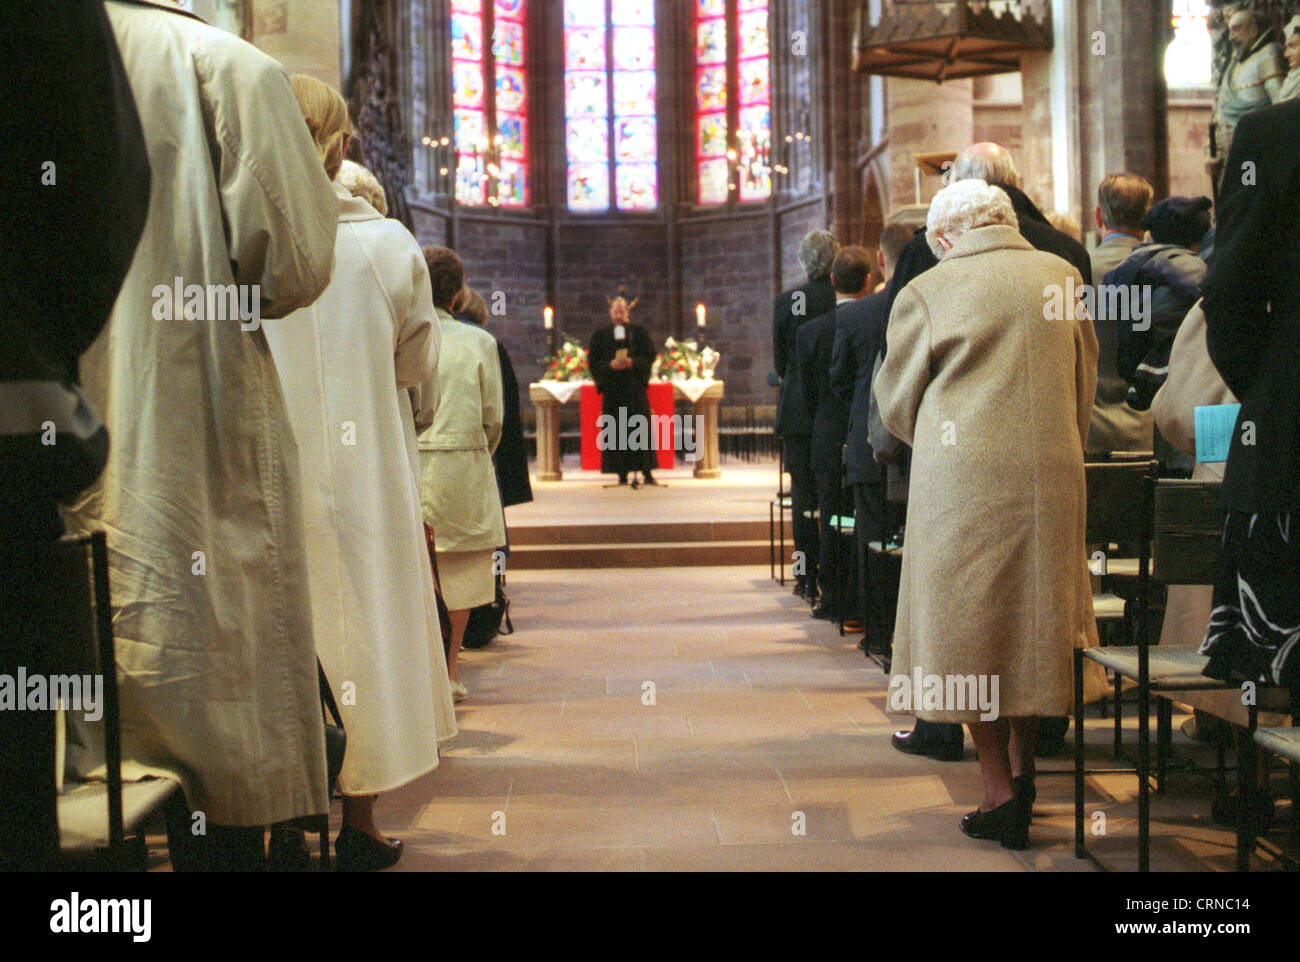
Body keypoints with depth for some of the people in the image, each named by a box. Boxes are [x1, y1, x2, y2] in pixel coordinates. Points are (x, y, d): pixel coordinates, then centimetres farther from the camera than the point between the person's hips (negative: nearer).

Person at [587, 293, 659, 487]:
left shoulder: (639, 332, 9)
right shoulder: (600, 335, 9)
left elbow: (649, 356, 3)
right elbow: (593, 361, 3)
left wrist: (633, 362, -14)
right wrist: (610, 365, -14)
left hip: (636, 387, 0)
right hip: (612, 388, 0)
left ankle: (647, 472, -2)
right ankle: (622, 474, 0)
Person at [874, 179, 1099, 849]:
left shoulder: (927, 292, -4)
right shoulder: (1062, 276, 8)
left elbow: (896, 401, 5)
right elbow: (1084, 389, 15)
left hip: (962, 483, -4)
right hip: (1053, 474, 4)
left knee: (969, 630, 5)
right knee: (1033, 621, 15)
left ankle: (1000, 797, 7)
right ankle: (1022, 772, 24)